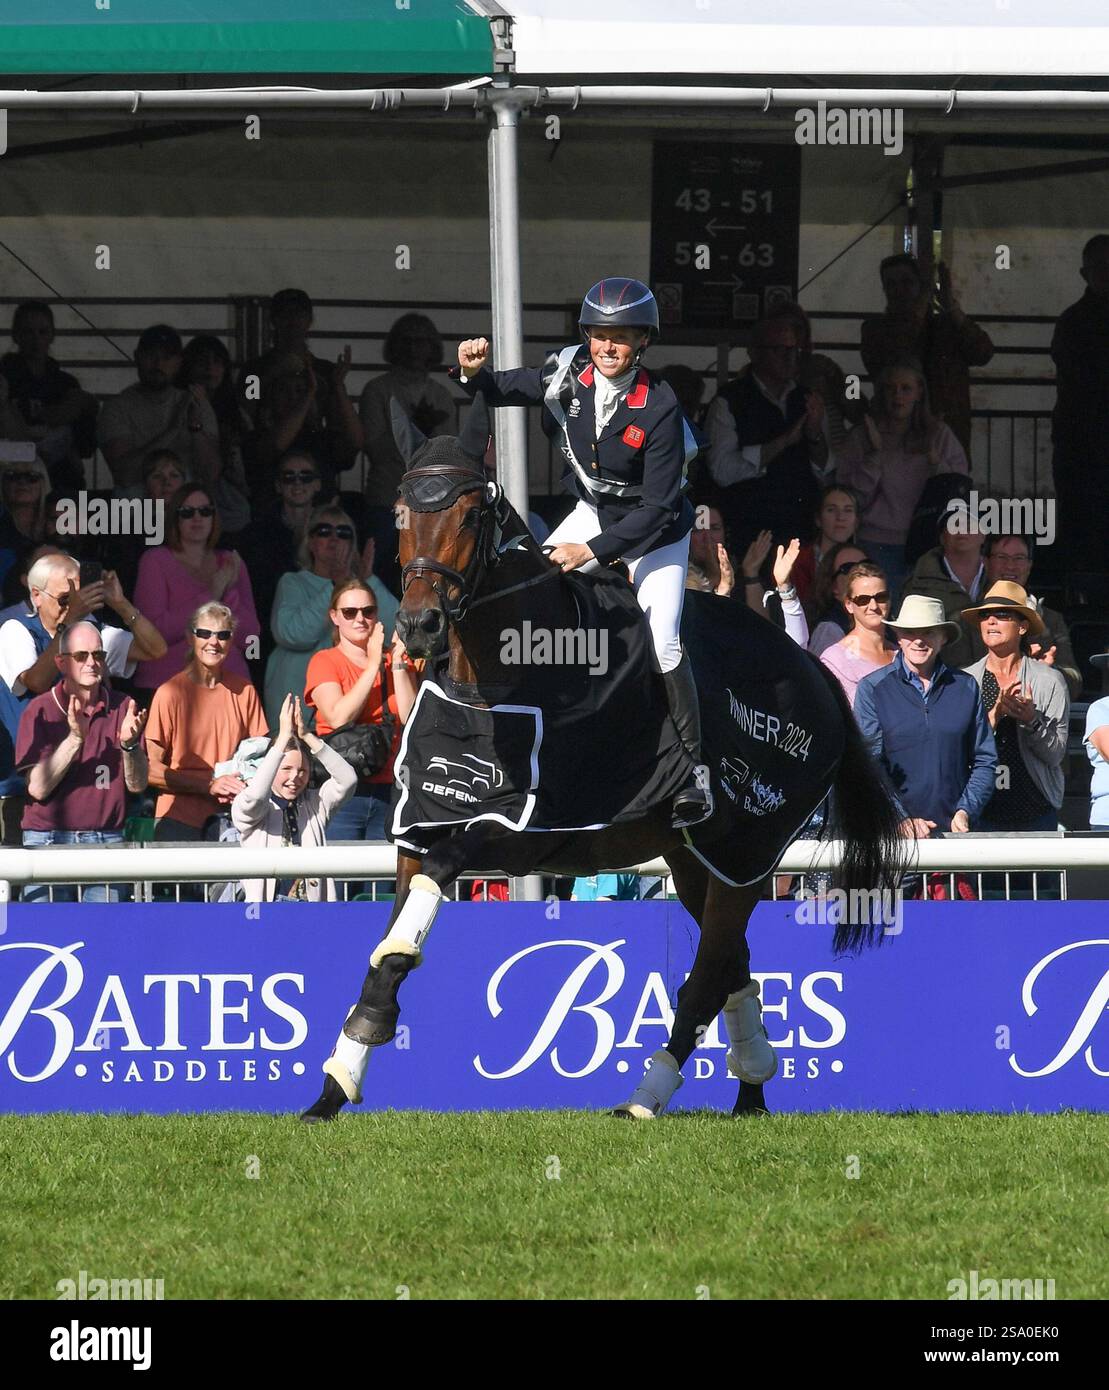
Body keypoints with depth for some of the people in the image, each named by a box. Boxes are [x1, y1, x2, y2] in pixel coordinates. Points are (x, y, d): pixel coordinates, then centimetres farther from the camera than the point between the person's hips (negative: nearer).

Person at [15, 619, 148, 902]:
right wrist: (74, 739, -18)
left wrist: (129, 744, -15)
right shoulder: (41, 710, 1)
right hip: (48, 841, -2)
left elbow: (137, 784, 4)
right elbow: (37, 788, -8)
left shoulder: (122, 708, 8)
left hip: (107, 841, 2)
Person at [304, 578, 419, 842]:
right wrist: (374, 664, -9)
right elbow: (339, 718, -13)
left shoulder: (398, 661, 14)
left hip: (389, 790, 3)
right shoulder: (324, 662, 5)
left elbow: (411, 719, -1)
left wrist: (397, 663, -5)